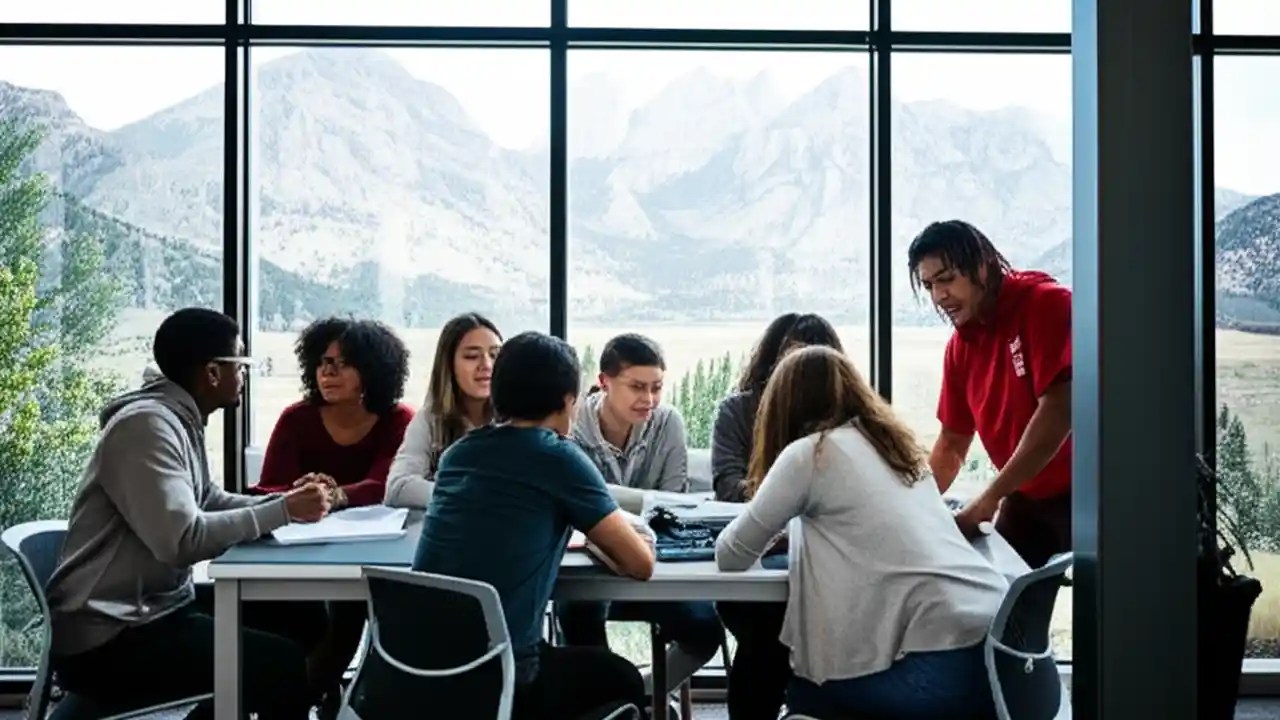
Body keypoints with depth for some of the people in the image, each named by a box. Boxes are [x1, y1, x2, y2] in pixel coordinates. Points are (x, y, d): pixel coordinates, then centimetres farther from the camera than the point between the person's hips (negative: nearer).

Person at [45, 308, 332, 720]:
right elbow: (184, 541, -28)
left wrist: (286, 502, 2)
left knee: (297, 623, 9)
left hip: (158, 607, 10)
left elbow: (207, 503, 18)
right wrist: (283, 512, -19)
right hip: (110, 638, -10)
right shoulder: (147, 424, -20)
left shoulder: (180, 420, 9)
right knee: (287, 668, -19)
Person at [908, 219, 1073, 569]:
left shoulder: (1047, 304, -15)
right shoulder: (959, 345, 4)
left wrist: (990, 498, -22)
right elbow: (952, 443, 11)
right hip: (1026, 497, 6)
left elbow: (1059, 408, -23)